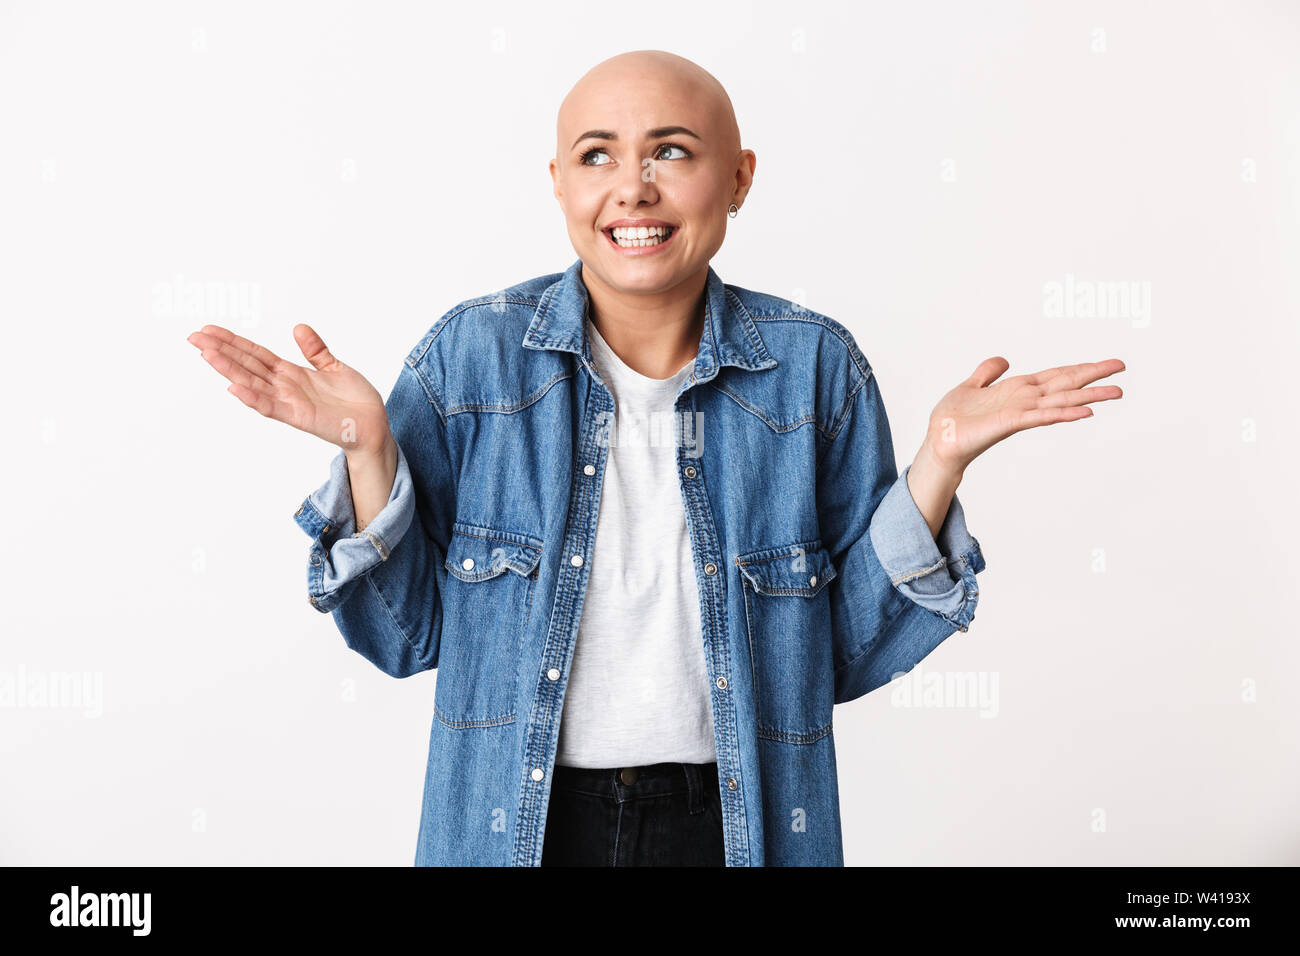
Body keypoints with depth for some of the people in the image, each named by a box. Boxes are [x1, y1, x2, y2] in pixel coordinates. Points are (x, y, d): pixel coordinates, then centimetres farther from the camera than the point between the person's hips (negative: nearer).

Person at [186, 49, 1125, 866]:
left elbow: (852, 649, -4)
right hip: (519, 820, 0)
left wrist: (941, 460, -14)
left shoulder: (814, 366, -6)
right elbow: (409, 634, -4)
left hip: (739, 820, 1)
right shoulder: (471, 356, -7)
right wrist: (369, 449, -18)